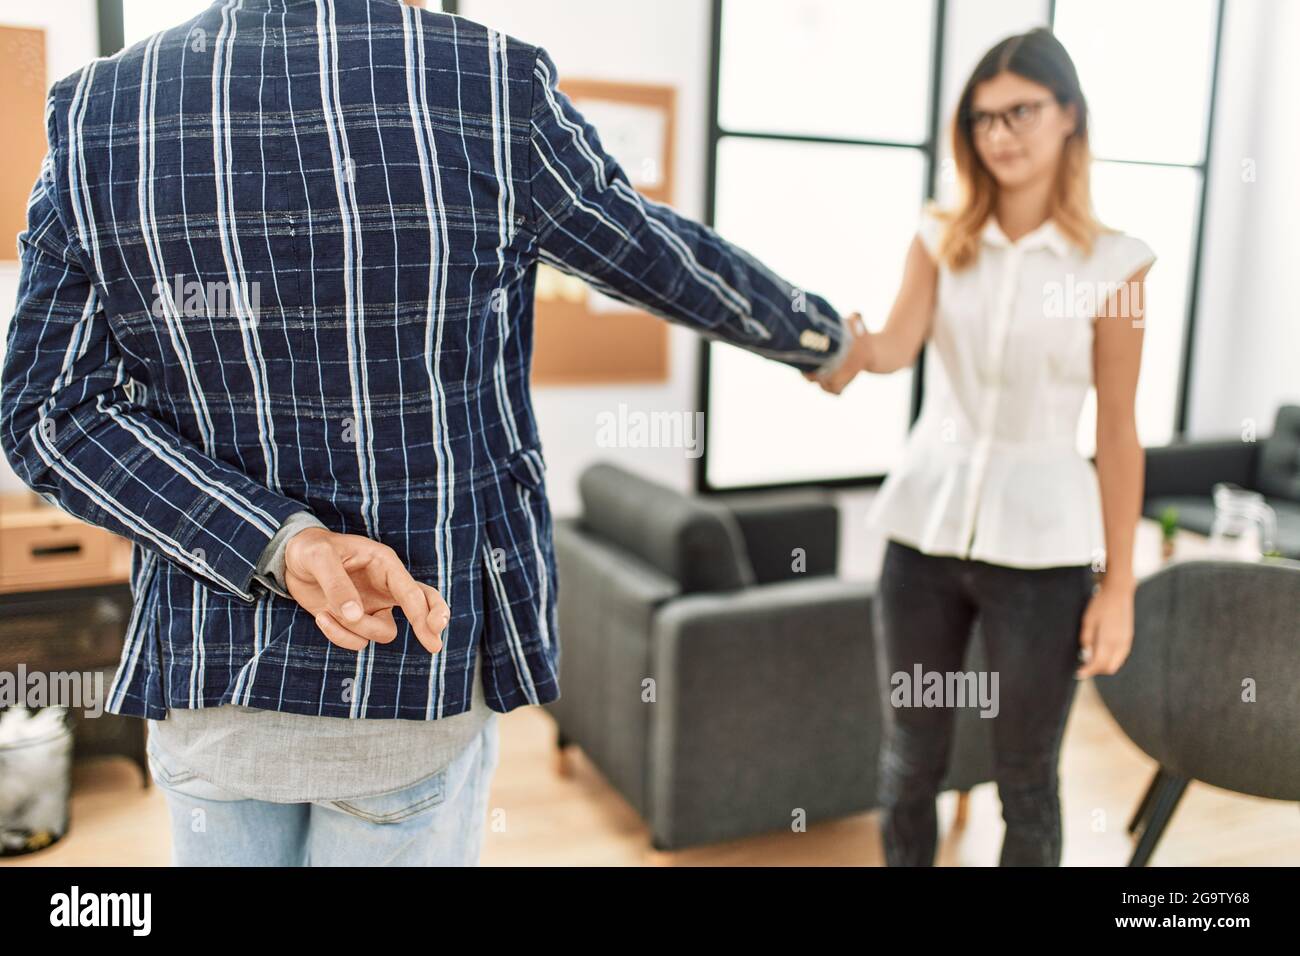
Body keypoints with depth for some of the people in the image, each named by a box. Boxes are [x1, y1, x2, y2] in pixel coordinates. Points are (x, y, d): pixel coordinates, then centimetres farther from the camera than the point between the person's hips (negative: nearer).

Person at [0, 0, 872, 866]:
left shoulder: (95, 113, -5)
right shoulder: (494, 88, -13)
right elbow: (664, 258, 1)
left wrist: (281, 544, -15)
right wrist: (825, 337, 19)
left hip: (208, 668, 3)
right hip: (421, 660, -2)